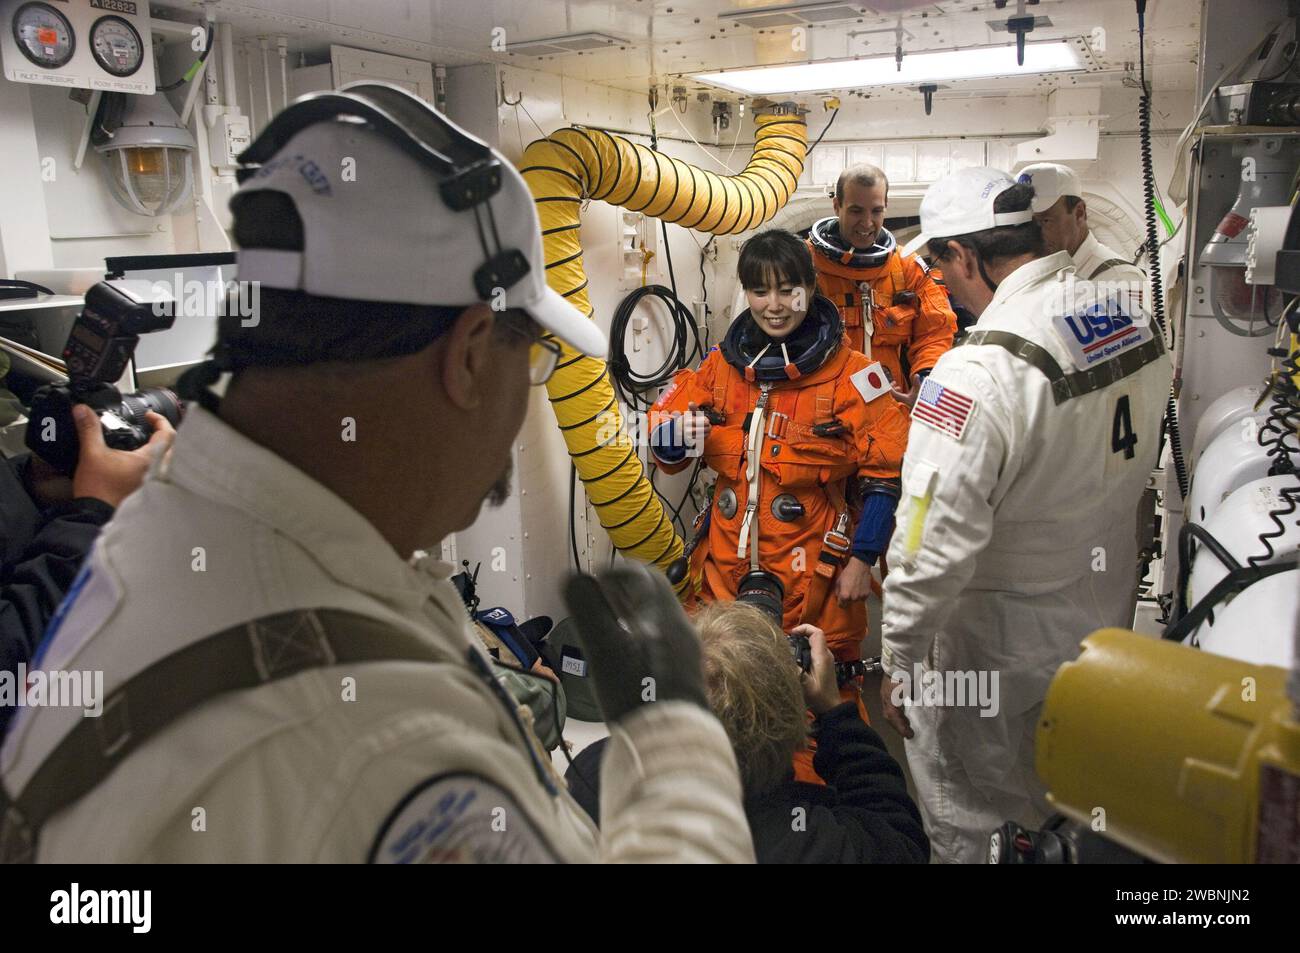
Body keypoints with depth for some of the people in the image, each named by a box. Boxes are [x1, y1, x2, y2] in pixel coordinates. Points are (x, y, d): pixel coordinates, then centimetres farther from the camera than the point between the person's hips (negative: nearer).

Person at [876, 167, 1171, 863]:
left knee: (961, 801, 16)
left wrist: (899, 660, -18)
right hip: (1105, 615, 8)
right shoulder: (1135, 324, -5)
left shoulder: (978, 375, -31)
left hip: (1001, 645, -7)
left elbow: (935, 544, -30)